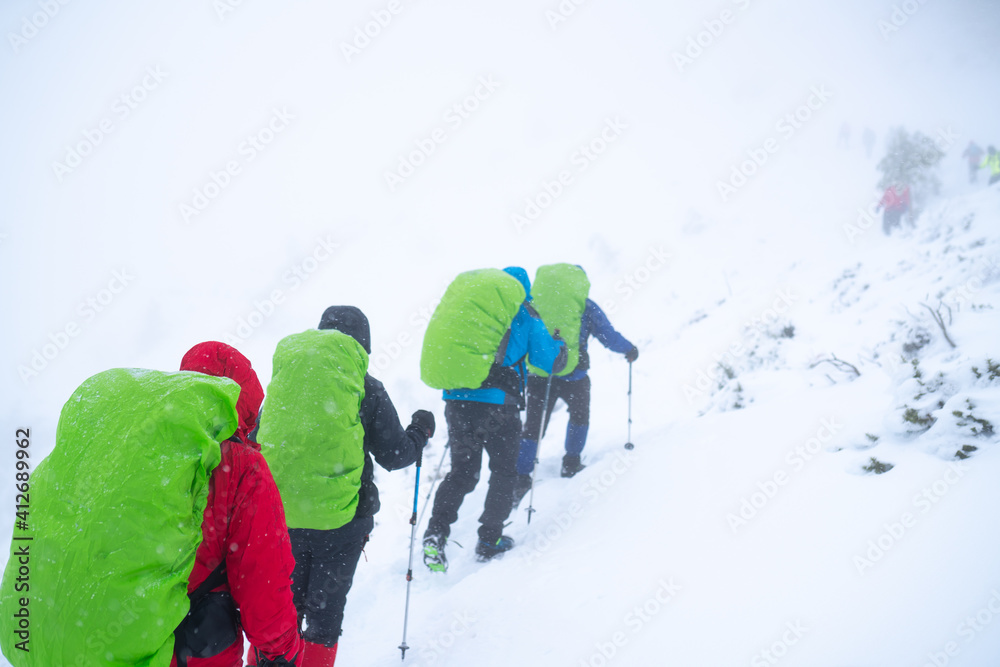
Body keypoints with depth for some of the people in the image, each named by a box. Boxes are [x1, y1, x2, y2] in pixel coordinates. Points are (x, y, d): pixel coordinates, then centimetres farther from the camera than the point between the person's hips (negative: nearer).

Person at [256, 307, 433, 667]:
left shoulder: (282, 377, 3)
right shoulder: (365, 388, -6)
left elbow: (257, 440, 11)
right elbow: (395, 455, -2)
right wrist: (421, 430, 18)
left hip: (278, 514, 3)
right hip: (339, 517, -3)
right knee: (325, 609, 13)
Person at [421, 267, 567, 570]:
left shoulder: (463, 303, 17)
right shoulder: (523, 313, 5)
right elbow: (549, 362, 6)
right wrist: (560, 347, 27)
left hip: (456, 400, 4)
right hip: (498, 405, -4)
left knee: (461, 471, 16)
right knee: (503, 471, 16)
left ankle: (436, 532, 0)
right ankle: (489, 540, 20)